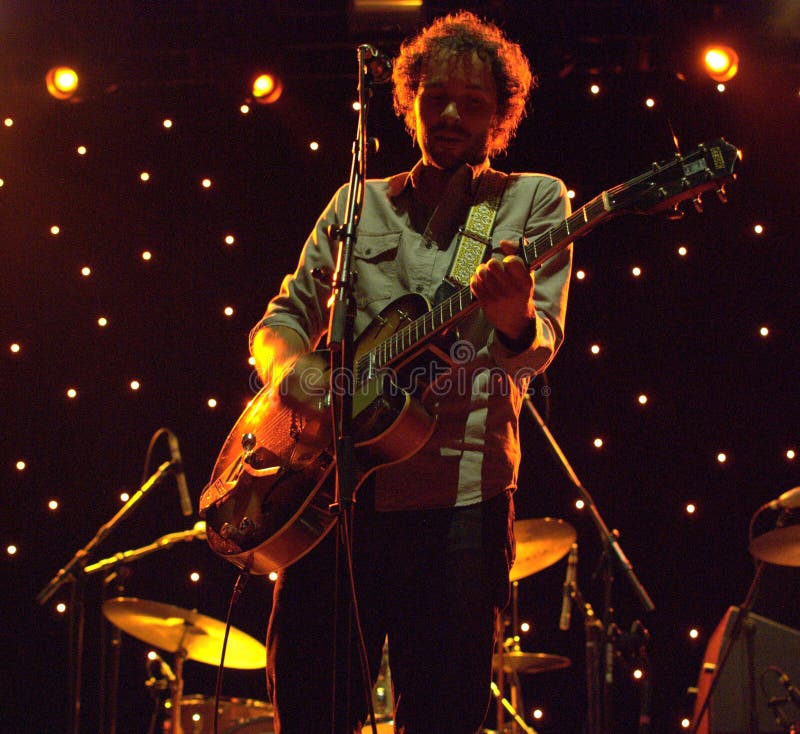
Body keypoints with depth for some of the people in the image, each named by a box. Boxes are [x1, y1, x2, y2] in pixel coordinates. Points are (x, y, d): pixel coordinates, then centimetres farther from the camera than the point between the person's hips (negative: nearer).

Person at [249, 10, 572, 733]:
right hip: (334, 487, 3)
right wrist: (288, 366, -5)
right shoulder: (359, 205, 19)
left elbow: (539, 348, -4)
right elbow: (286, 316, 19)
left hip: (460, 492, -3)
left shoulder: (534, 200, 9)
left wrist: (515, 317, -29)